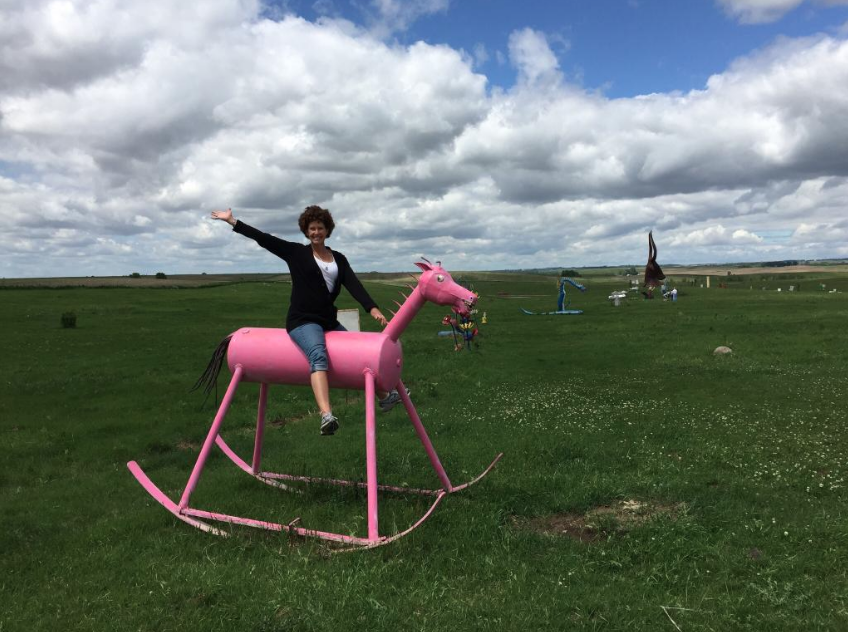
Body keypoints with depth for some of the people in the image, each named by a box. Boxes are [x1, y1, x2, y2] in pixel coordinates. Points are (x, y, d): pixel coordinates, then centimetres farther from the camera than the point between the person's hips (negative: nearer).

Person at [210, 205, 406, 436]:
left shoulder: (339, 259, 11)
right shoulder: (296, 253, 3)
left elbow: (354, 285, -3)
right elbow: (263, 238, 0)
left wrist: (372, 308, -18)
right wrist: (232, 221, -3)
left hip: (329, 321, 6)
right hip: (303, 321, -6)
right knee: (318, 354, -34)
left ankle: (384, 397, 41)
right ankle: (326, 416, -53)